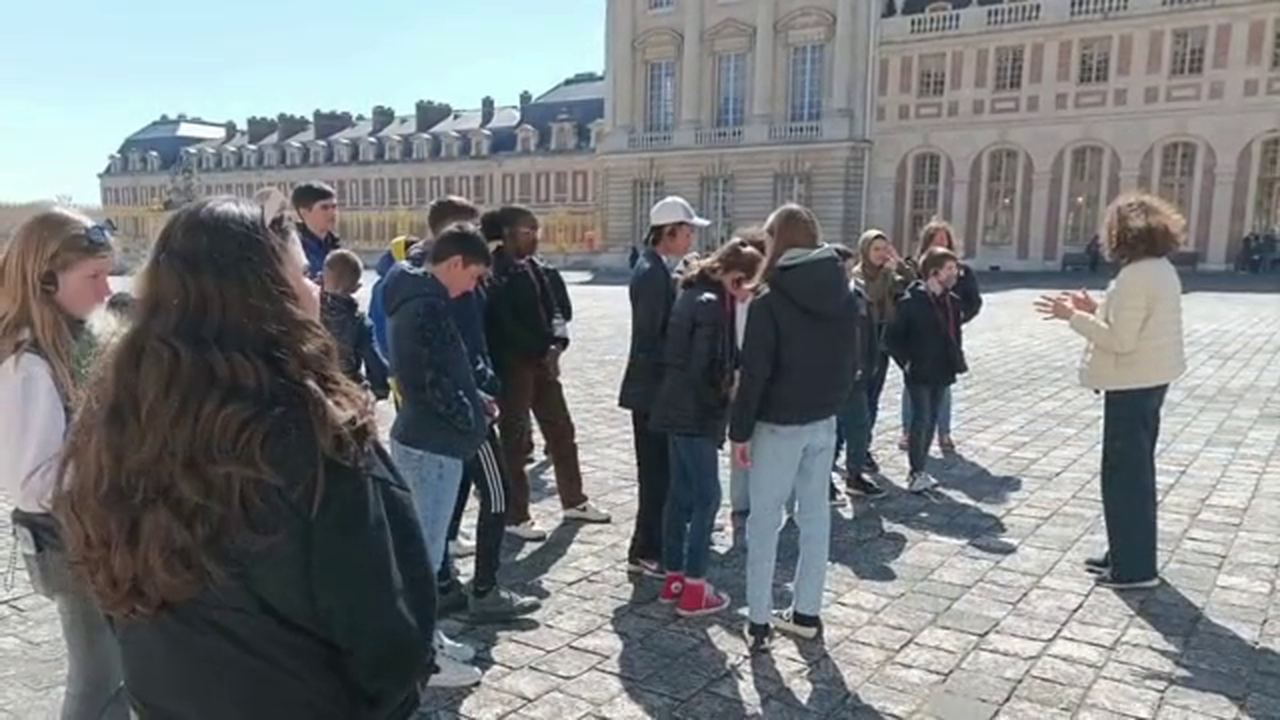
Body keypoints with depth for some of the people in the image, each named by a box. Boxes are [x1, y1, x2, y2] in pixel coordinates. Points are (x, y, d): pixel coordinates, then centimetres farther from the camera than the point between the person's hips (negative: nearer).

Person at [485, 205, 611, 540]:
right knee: (515, 441, 1)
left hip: (542, 361, 8)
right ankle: (515, 516, 13)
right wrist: (542, 352, -15)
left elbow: (548, 310, 14)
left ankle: (574, 501, 29)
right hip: (513, 366, -8)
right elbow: (505, 326, -19)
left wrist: (554, 345, -3)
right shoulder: (494, 273, -14)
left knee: (562, 432, 15)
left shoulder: (531, 267, 12)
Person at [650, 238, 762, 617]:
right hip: (696, 413, -10)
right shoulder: (712, 303, -17)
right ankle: (693, 588, 3)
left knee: (680, 493, 14)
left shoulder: (692, 294, 12)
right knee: (706, 497, -2)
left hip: (678, 407, 10)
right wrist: (722, 399, -5)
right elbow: (704, 367, -22)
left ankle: (673, 576, 23)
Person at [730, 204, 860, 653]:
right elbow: (851, 359, 8)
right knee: (815, 516, 13)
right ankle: (807, 613, 24)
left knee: (764, 521, 5)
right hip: (824, 420, 6)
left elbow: (754, 373, -16)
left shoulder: (770, 300, -16)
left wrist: (740, 430, -10)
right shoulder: (843, 294, 2)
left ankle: (759, 621, 9)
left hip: (779, 424, -6)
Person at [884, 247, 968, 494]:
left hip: (941, 372, 7)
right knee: (921, 420, -4)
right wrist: (906, 362, -13)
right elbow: (891, 337, -12)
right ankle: (917, 473, 7)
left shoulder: (952, 301, 6)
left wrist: (957, 359, 8)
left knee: (932, 420, 12)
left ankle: (920, 469, 23)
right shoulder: (912, 301, -15)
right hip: (919, 373, -7)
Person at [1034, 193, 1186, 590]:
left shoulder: (1135, 276, -22)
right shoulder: (1161, 269, 10)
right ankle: (1127, 554, 31)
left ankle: (1135, 568, 8)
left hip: (1132, 384, -11)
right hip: (1149, 379, 11)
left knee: (1124, 473, -1)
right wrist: (1096, 309, 10)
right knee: (1136, 470, 19)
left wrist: (1072, 317, -18)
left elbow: (1121, 340, -24)